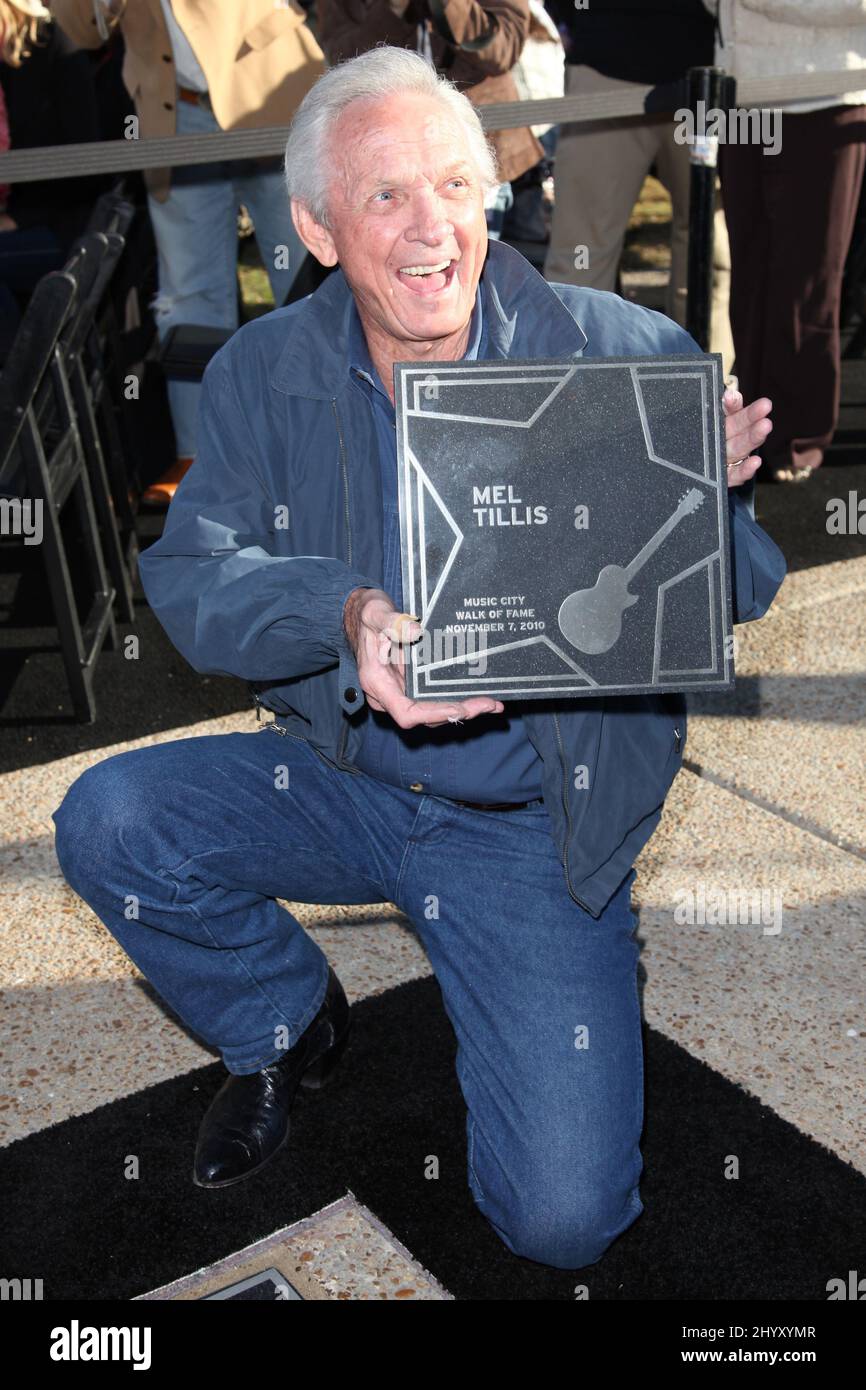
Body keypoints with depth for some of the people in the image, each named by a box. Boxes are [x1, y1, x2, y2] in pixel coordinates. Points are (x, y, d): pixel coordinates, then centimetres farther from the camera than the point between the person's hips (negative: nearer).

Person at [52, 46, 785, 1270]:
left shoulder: (628, 357, -11)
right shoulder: (263, 373, -3)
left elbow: (741, 590, -7)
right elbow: (187, 574, -11)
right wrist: (342, 616, -31)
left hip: (538, 824, -2)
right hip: (339, 781, 3)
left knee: (564, 1218, -10)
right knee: (107, 822, -19)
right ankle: (286, 1028, 11)